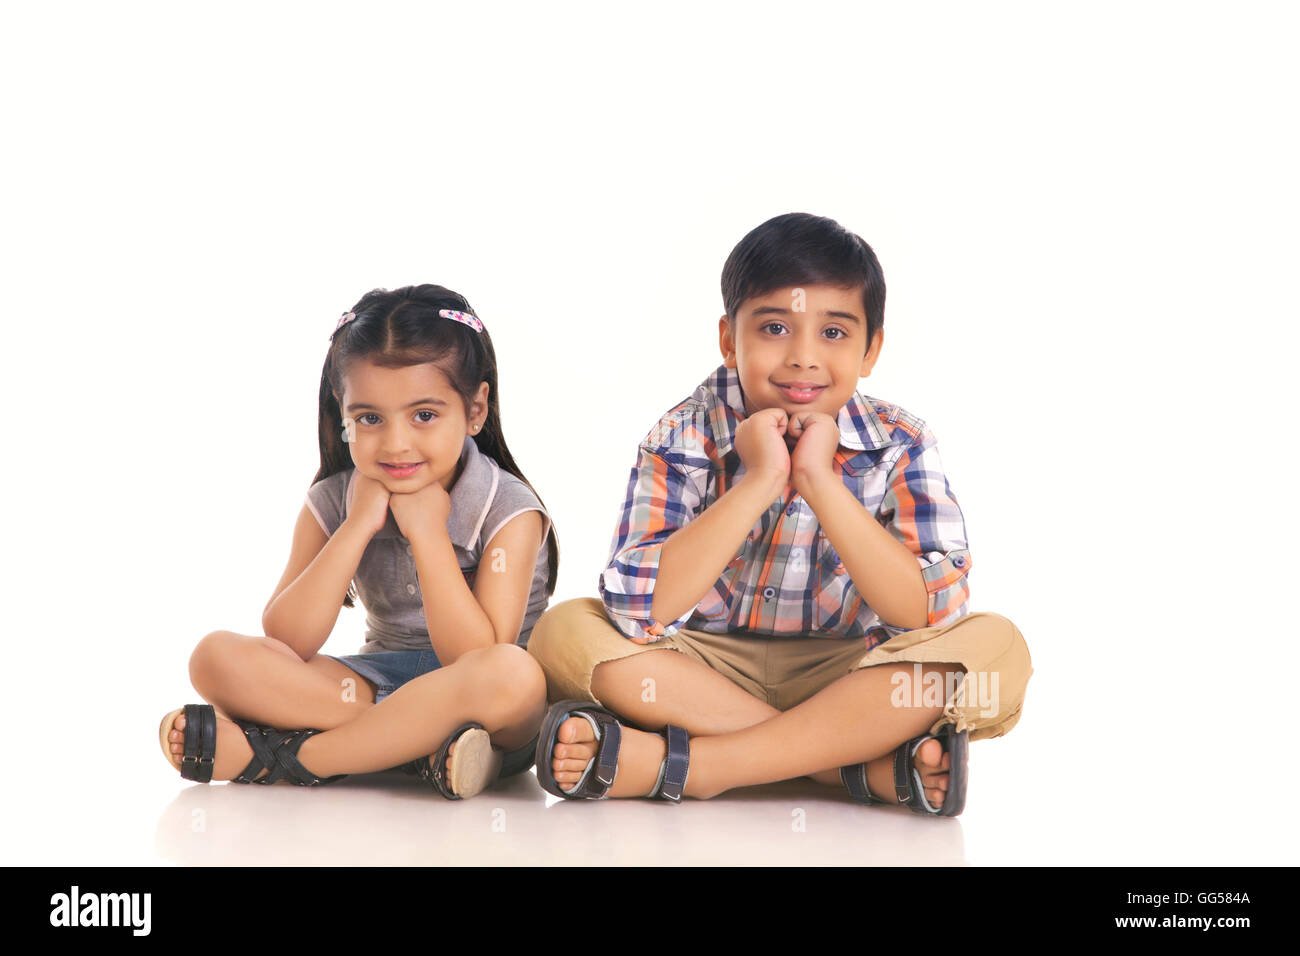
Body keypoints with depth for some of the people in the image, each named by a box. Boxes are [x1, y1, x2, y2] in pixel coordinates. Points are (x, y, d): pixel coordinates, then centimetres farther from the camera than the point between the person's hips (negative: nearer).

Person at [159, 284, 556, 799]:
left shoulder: (509, 510, -11)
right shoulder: (333, 503, 0)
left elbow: (481, 659, -22)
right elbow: (285, 643, -12)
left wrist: (427, 532, -20)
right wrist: (359, 526, -16)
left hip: (481, 715, -4)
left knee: (513, 674, -41)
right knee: (217, 657, -17)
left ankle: (268, 755, -30)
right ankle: (424, 750, -29)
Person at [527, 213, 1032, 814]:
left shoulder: (900, 447, -8)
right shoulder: (685, 439, -10)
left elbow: (929, 613, -21)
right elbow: (639, 608, -23)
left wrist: (819, 480, -26)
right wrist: (759, 481, -27)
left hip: (845, 676, 0)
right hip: (705, 672, 0)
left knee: (996, 646, -27)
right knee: (563, 633, -26)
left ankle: (673, 764, -30)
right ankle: (865, 765, -28)